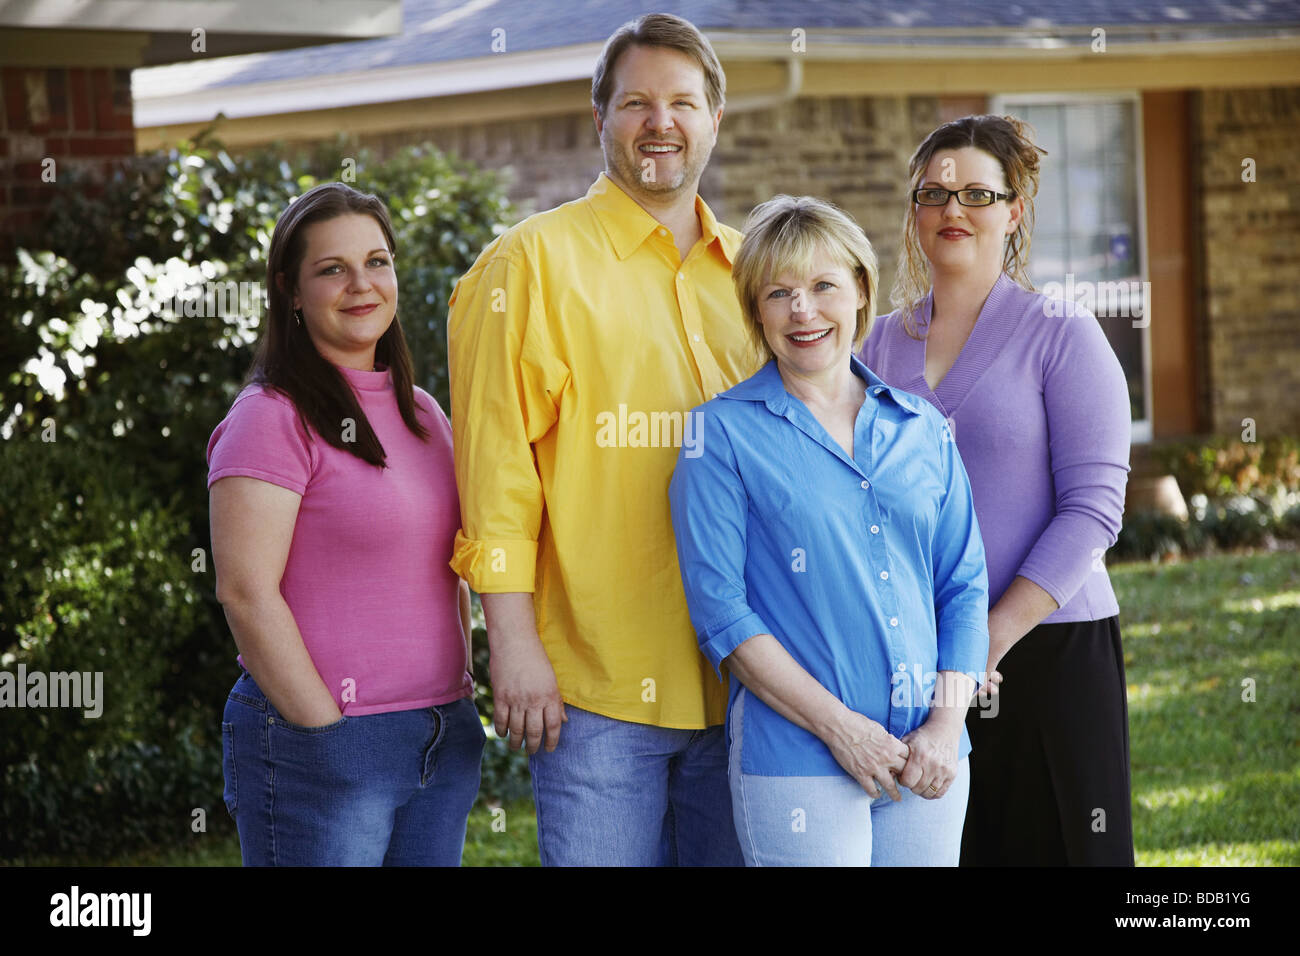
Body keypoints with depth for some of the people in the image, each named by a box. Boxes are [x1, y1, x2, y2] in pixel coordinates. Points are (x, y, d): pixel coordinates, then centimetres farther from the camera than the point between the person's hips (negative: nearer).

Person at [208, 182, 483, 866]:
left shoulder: (420, 412, 15)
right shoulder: (273, 418, -9)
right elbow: (246, 592, -15)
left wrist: (460, 697, 11)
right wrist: (328, 731, -14)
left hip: (444, 739, 7)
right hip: (318, 743, -7)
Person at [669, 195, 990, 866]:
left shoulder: (921, 428, 11)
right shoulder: (725, 432, -2)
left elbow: (964, 586, 11)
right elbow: (720, 610, -7)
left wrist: (948, 722, -4)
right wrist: (839, 727, -13)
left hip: (929, 764, 4)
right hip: (796, 764, -4)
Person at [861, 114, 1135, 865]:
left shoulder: (1063, 335, -2)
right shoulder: (884, 341, 11)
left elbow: (1092, 508, -8)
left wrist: (997, 633, -17)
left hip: (1047, 644, -4)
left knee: (1052, 841, -1)